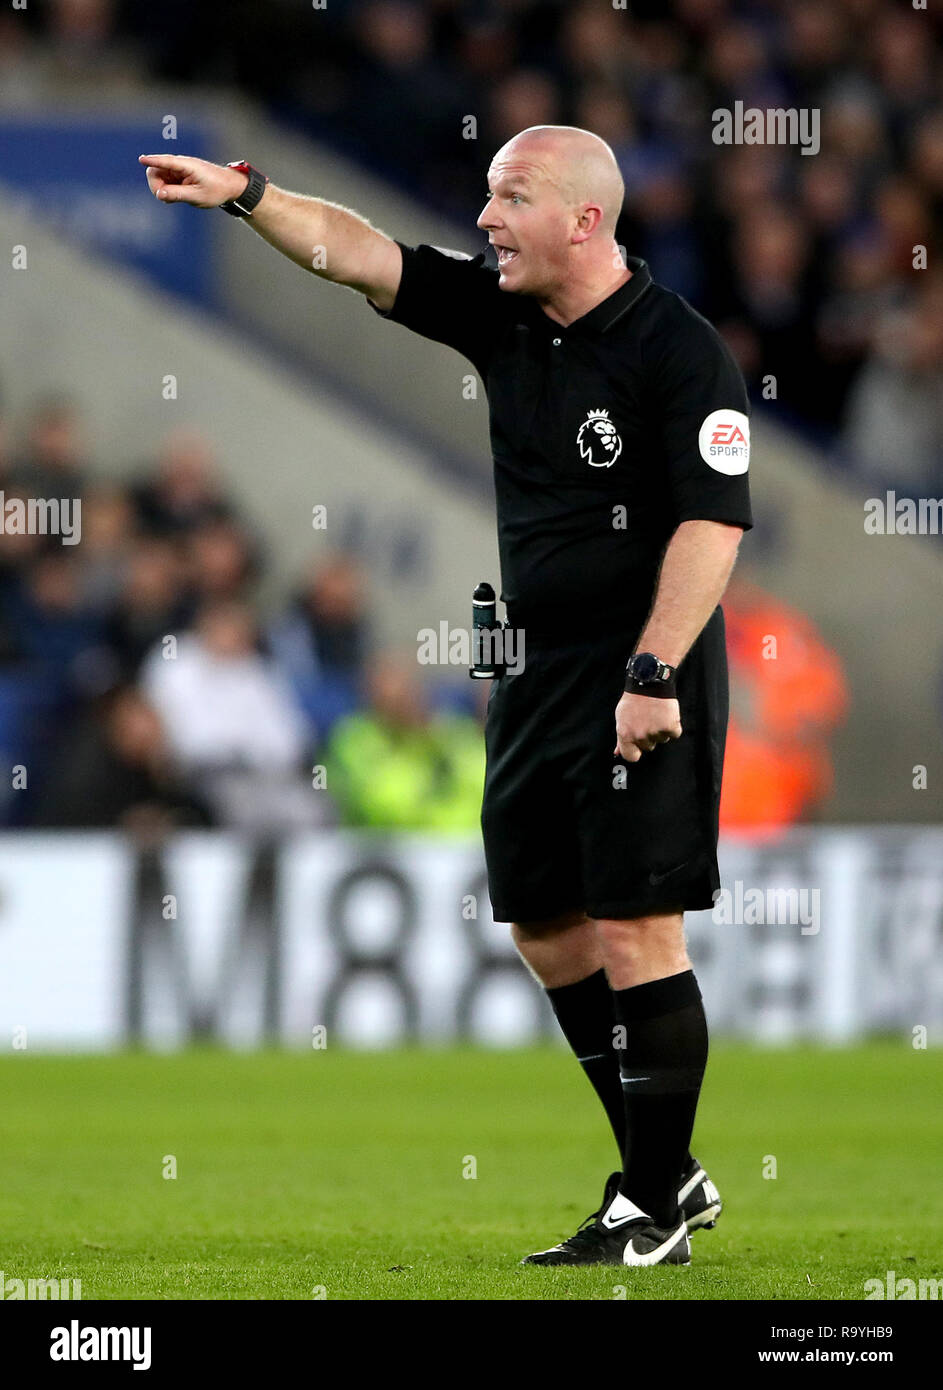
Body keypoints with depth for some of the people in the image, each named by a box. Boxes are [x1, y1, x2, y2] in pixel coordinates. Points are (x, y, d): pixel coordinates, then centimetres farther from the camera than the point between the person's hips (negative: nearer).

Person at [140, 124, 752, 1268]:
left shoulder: (679, 354, -14)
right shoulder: (501, 314, 7)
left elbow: (710, 524, -19)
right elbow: (364, 256, 10)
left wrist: (652, 677, -23)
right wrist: (245, 196, -1)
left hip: (645, 683, -8)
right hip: (537, 677, 8)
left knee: (634, 930, -9)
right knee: (546, 928, 10)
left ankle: (656, 1212, -3)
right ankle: (667, 1174, 20)